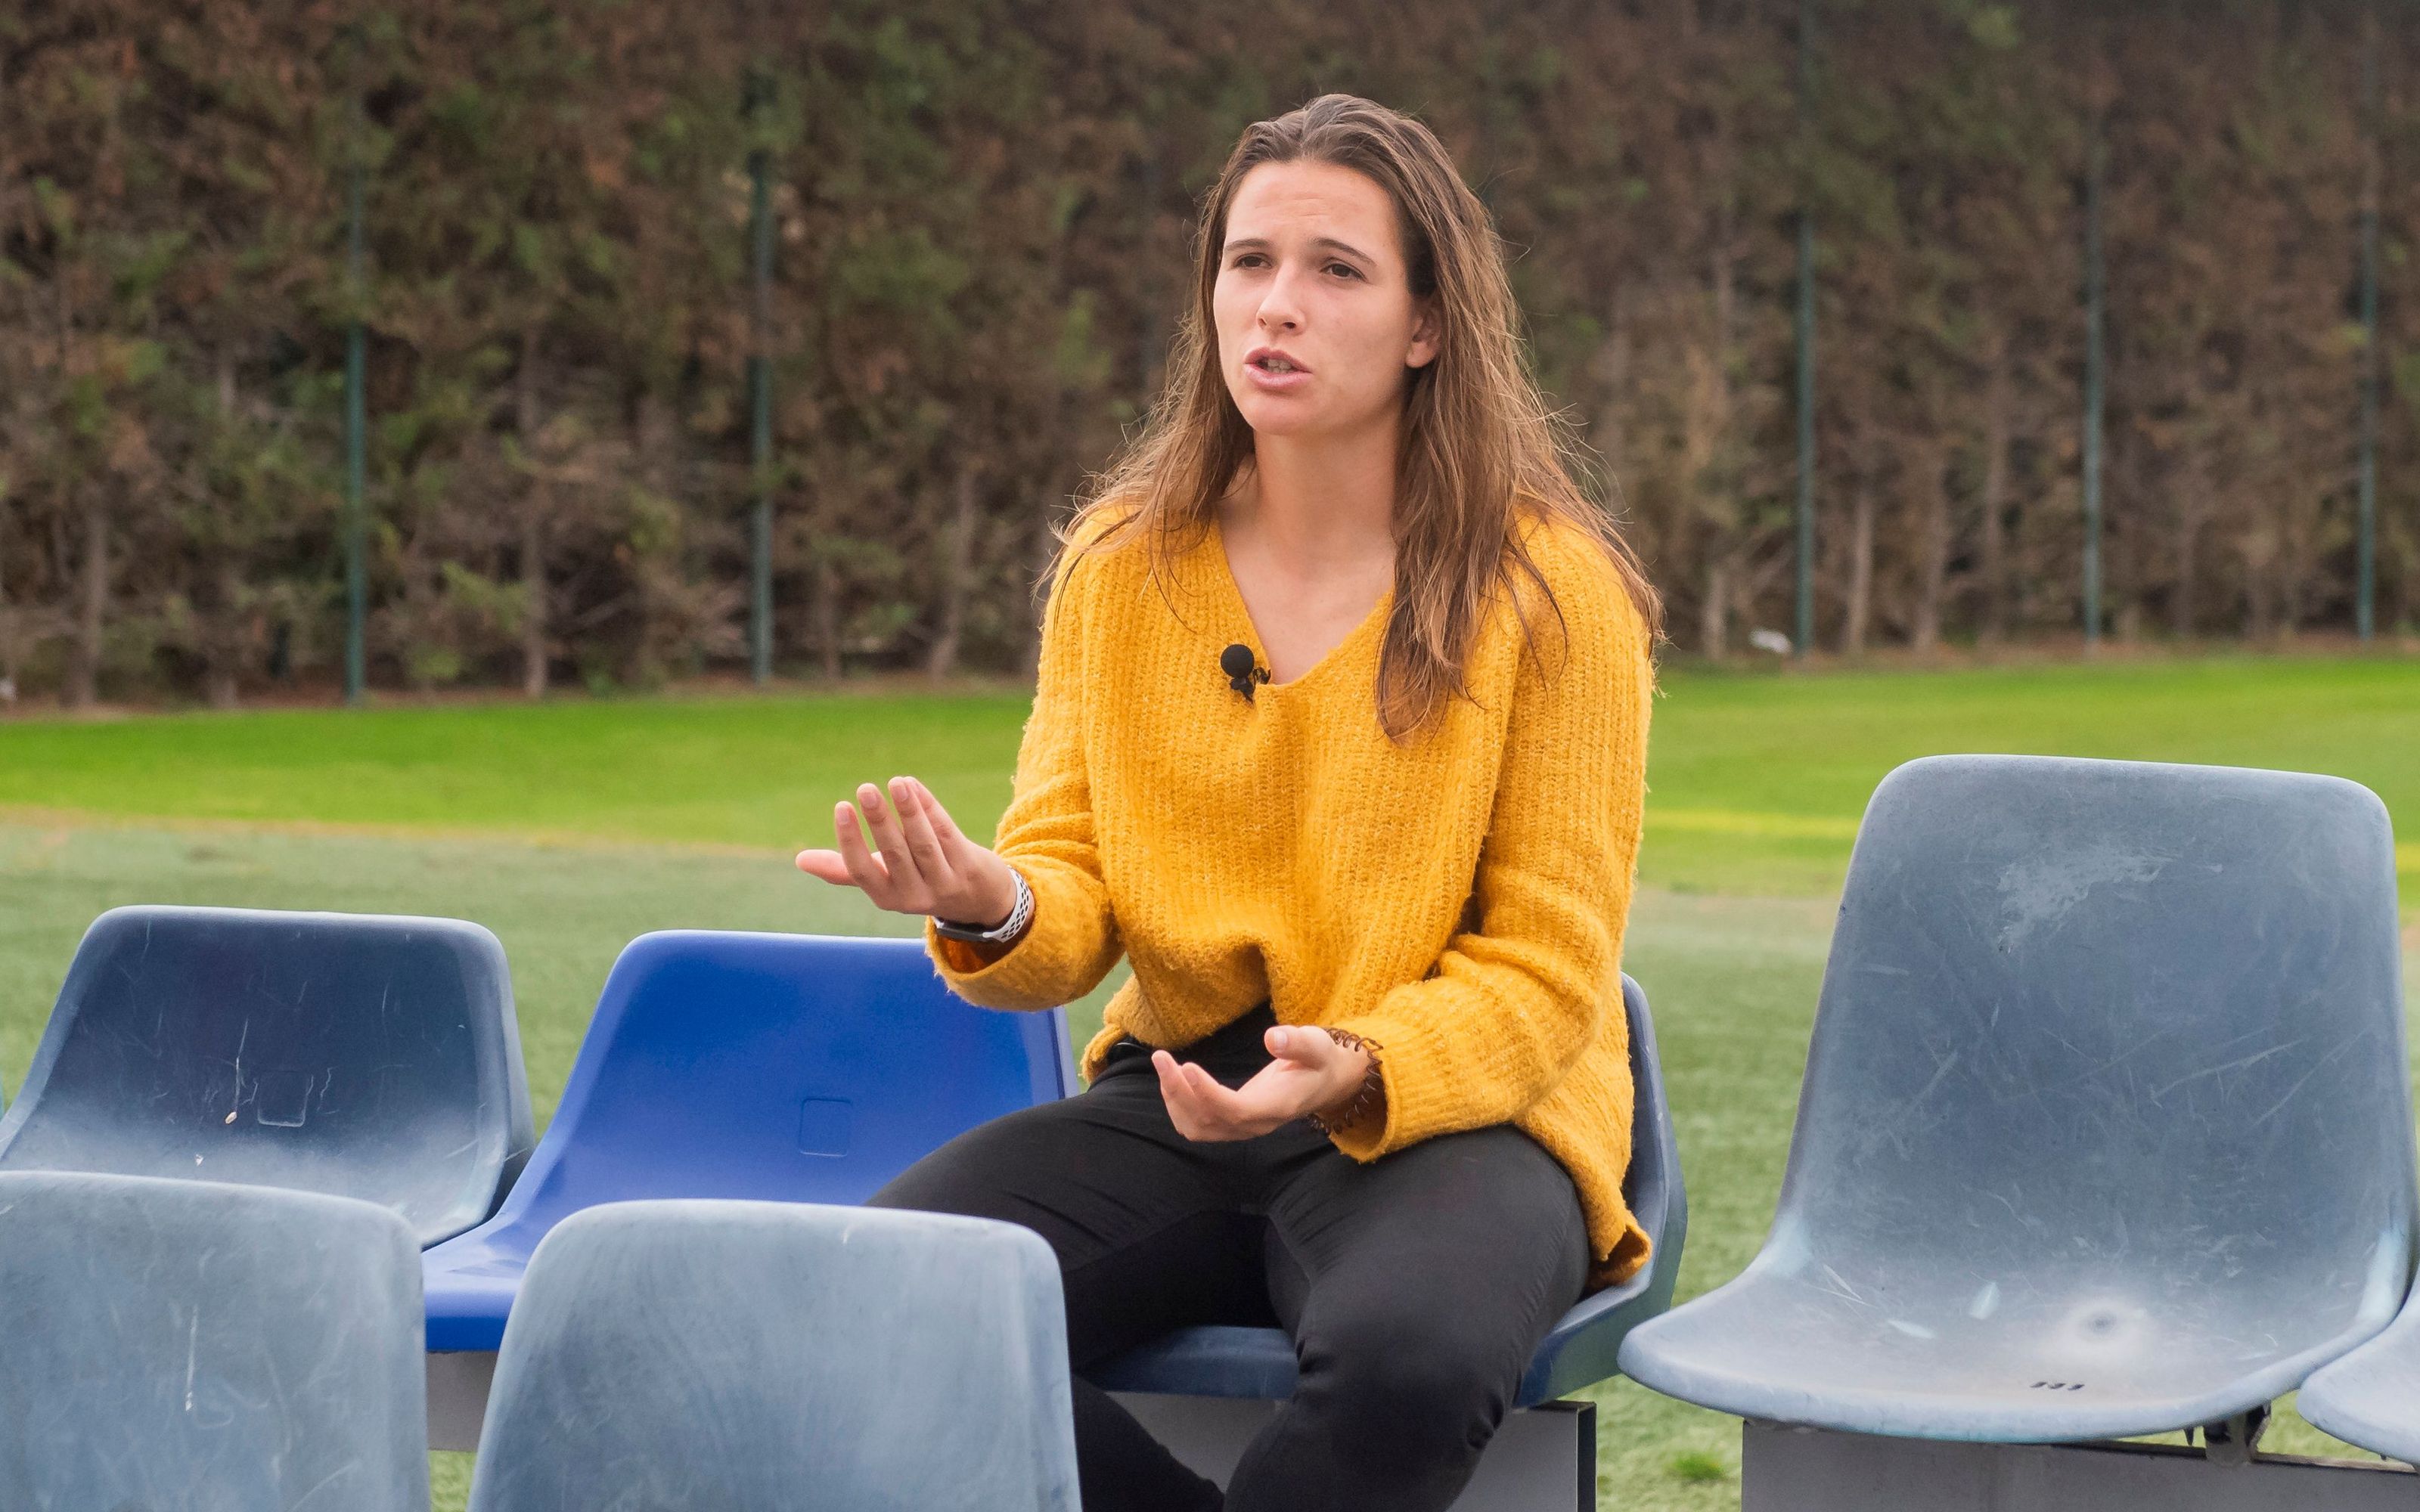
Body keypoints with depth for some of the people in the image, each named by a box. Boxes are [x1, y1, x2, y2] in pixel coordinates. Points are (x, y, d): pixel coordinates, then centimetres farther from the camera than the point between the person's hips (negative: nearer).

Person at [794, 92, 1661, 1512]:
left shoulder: (1553, 591, -6)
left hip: (1453, 1111, -3)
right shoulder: (1121, 563, 6)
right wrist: (997, 913, -21)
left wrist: (1357, 1069, -25)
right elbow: (1073, 893, 4)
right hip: (1182, 1099, 4)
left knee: (1410, 1353, -38)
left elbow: (1547, 967, -6)